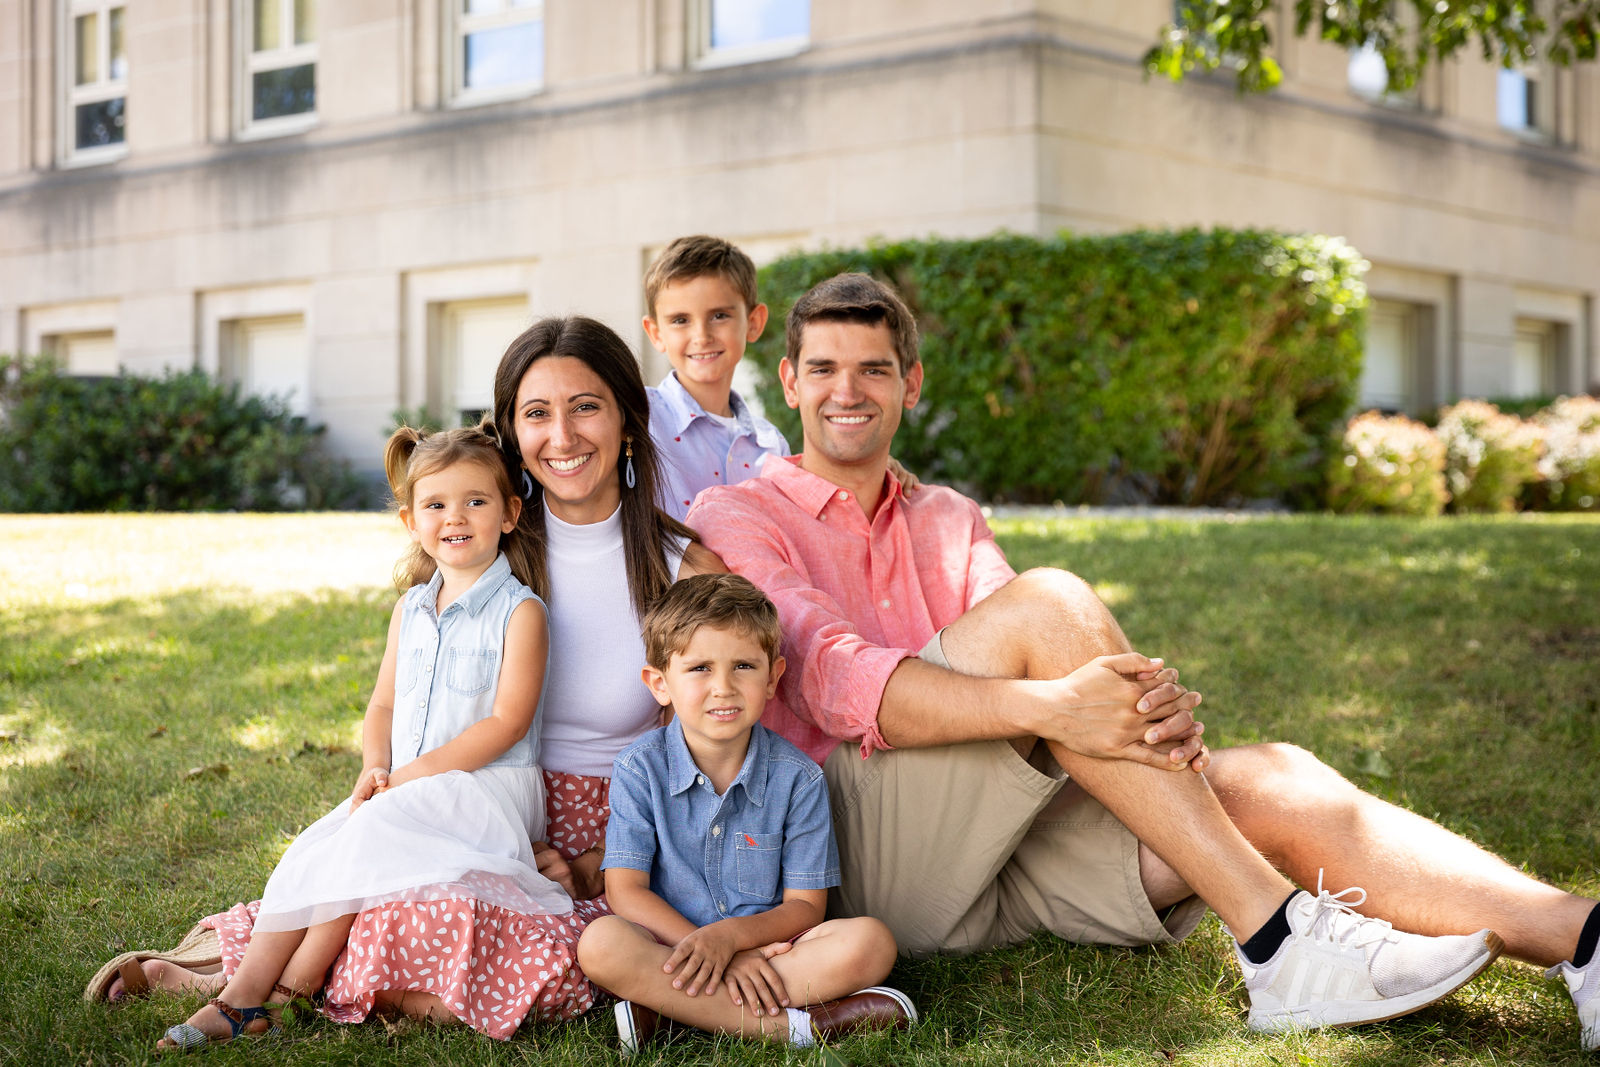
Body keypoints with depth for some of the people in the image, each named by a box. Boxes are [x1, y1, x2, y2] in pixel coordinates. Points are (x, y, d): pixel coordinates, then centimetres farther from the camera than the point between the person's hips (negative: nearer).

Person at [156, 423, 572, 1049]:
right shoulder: (410, 610, 13)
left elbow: (507, 722, -15)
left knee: (371, 831, -26)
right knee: (311, 851, -12)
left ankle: (296, 987, -17)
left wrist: (408, 776, -17)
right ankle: (242, 996, -14)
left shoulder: (520, 612, -8)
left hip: (486, 788, -7)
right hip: (404, 790, 7)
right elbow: (383, 704, 17)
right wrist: (374, 767, -5)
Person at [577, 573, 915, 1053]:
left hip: (764, 945, 1)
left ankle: (660, 1006, -28)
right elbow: (625, 891, -9)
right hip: (669, 940, -1)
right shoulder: (640, 768, -2)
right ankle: (792, 1024, -31)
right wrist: (723, 956, -21)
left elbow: (805, 906, -2)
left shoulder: (797, 777, -1)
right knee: (601, 942, -32)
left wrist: (731, 935, -23)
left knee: (870, 941, -25)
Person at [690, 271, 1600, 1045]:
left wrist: (1158, 702, -20)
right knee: (1046, 601, -26)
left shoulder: (947, 522, 23)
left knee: (1277, 783, -17)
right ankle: (1279, 946, -29)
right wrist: (1046, 706, -31)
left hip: (1004, 846, 6)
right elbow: (835, 681, -16)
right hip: (854, 850, -5)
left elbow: (1045, 670, 5)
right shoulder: (739, 517, 4)